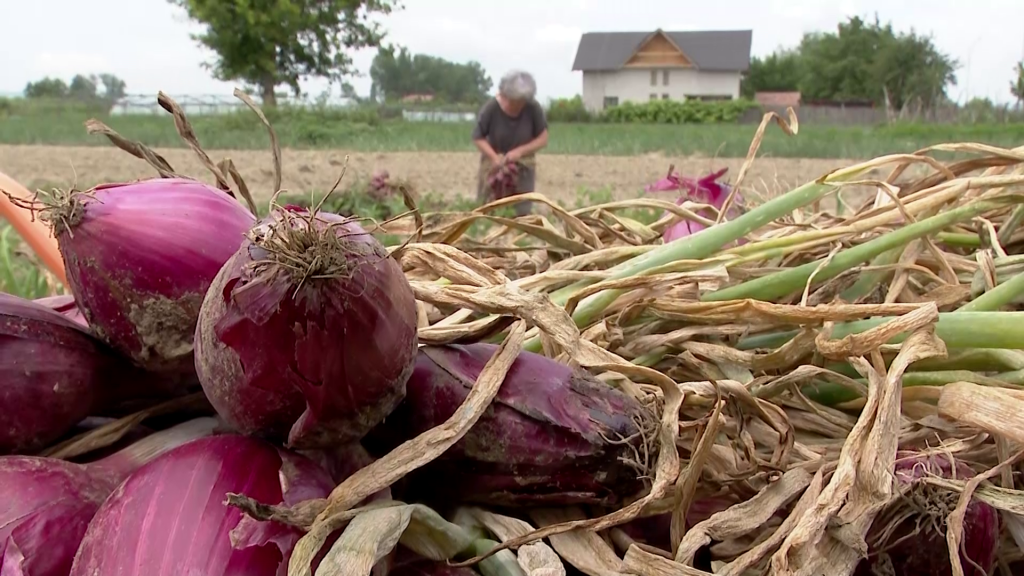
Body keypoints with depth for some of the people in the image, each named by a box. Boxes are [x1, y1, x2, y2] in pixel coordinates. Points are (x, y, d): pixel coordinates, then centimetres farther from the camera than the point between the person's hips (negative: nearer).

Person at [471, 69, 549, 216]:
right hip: (495, 164, -1)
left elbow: (543, 139, -11)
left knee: (521, 212, 2)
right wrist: (494, 157, -27)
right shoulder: (491, 108, -20)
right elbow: (478, 137, -11)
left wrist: (520, 151, -26)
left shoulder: (533, 108, -18)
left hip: (522, 166, 1)